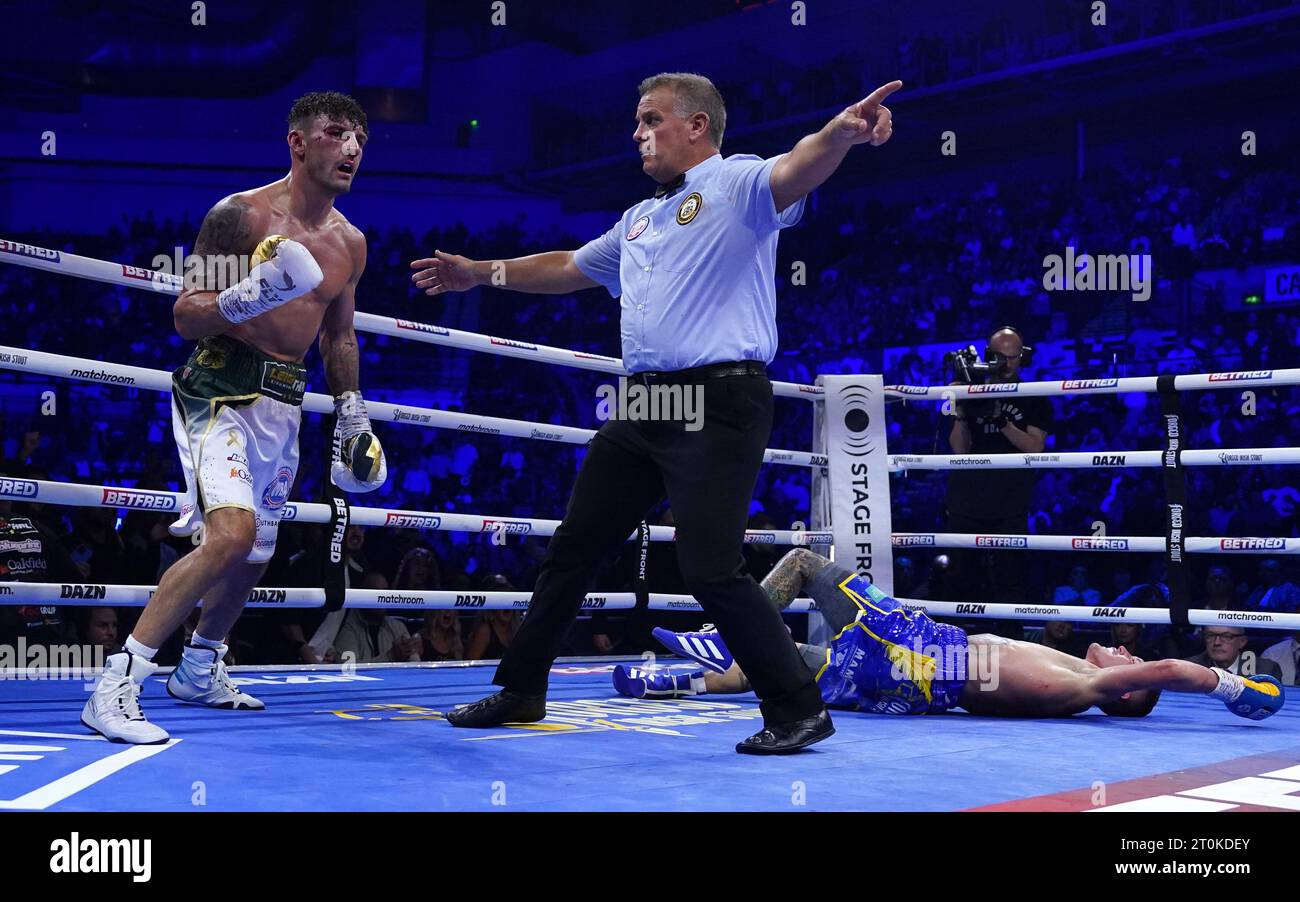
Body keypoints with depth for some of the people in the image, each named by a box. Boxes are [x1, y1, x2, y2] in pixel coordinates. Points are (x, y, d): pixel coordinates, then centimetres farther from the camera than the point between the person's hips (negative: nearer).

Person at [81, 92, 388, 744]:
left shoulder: (349, 243, 12)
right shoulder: (242, 214, -9)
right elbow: (185, 317, -9)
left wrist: (352, 420, 20)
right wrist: (246, 297, -28)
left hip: (285, 404, 7)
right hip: (222, 390, -7)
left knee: (254, 558, 15)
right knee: (232, 533, -27)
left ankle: (198, 672, 38)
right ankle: (116, 684, -20)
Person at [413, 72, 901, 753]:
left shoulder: (736, 185, -3)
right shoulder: (640, 219, 23)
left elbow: (795, 171, -25)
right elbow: (568, 268, 36)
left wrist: (841, 133, -47)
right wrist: (480, 274, 41)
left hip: (716, 406, -9)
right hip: (642, 408, 9)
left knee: (711, 570, -15)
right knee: (573, 548, 14)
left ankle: (799, 711, 0)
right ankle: (520, 691, 30)